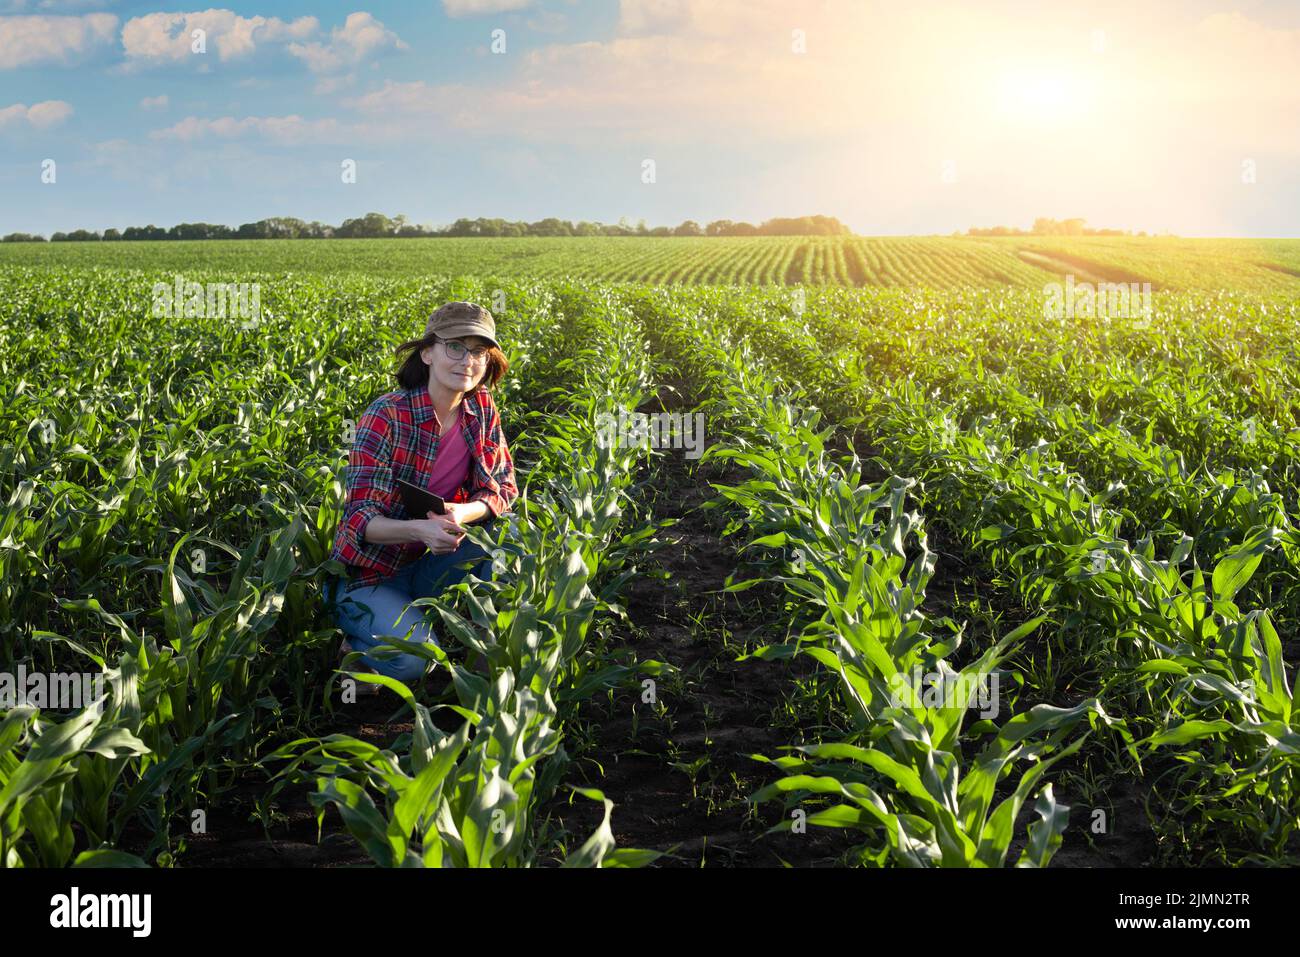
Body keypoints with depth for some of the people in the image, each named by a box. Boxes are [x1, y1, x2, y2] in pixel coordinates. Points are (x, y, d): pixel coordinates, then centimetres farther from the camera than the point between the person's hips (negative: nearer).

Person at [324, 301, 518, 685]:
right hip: (368, 576, -5)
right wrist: (418, 528, -43)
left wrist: (462, 513, -27)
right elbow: (360, 518, -22)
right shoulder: (387, 416, -20)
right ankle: (358, 642, 4)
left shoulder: (481, 409, -4)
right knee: (414, 659, -29)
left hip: (428, 566, 5)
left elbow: (504, 488, -4)